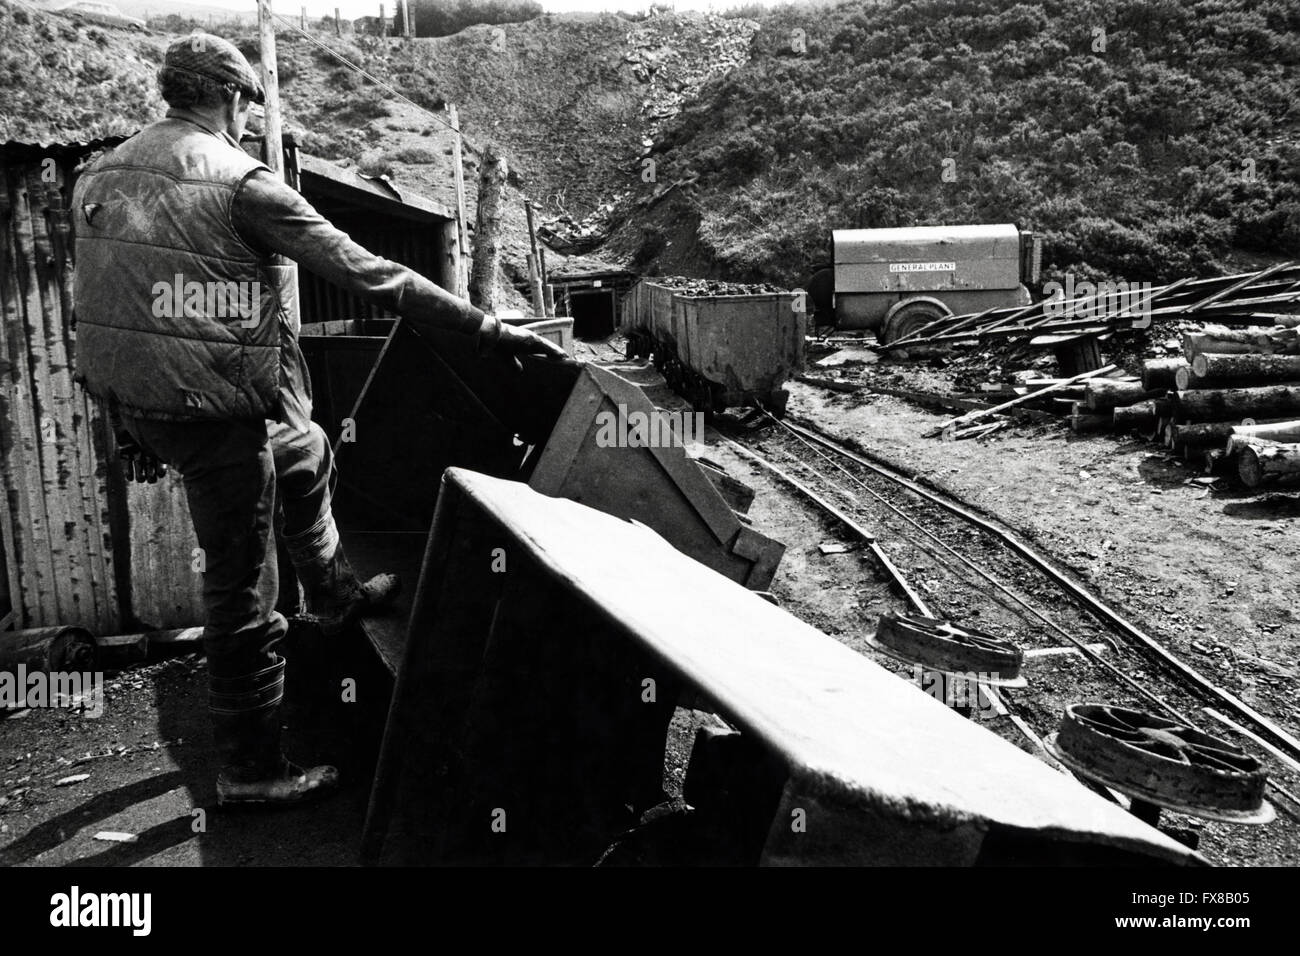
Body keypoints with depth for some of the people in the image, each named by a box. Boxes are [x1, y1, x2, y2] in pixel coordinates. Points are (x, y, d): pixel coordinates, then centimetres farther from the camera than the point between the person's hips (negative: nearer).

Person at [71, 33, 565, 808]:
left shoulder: (102, 177, 9)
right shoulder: (240, 181, -14)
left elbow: (103, 305, 14)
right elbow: (365, 272, -18)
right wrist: (487, 329, -16)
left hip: (138, 402, 8)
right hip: (219, 408, -8)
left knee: (308, 459, 31)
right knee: (242, 587, 4)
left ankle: (335, 594, 49)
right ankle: (249, 769, 18)